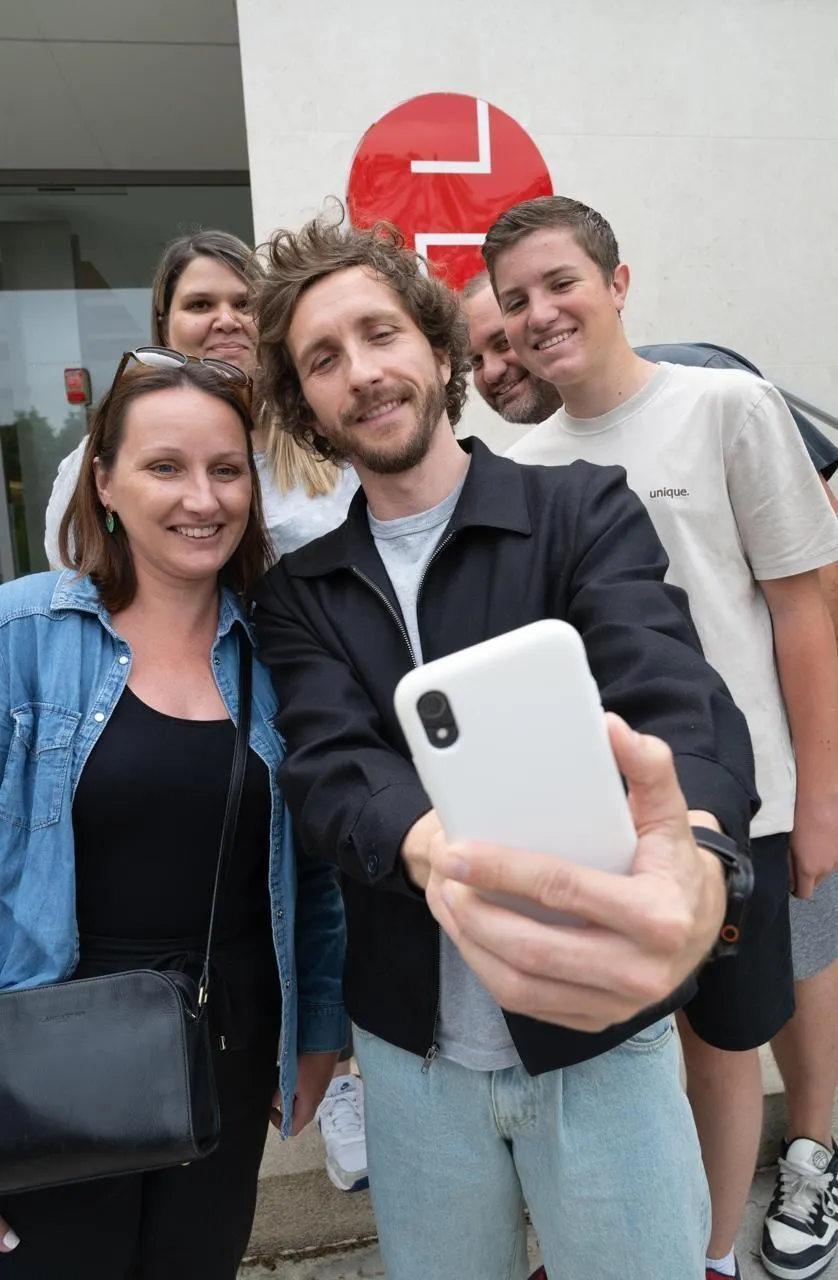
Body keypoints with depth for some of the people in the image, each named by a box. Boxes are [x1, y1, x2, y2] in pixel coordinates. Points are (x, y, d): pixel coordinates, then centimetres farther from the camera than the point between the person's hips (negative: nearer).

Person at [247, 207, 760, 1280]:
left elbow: (670, 694, -24)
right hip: (409, 1048, 2)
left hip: (600, 1032, -2)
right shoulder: (299, 594, 0)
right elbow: (328, 773, -14)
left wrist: (695, 863, -47)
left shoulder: (584, 511, -7)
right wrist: (443, 856, -38)